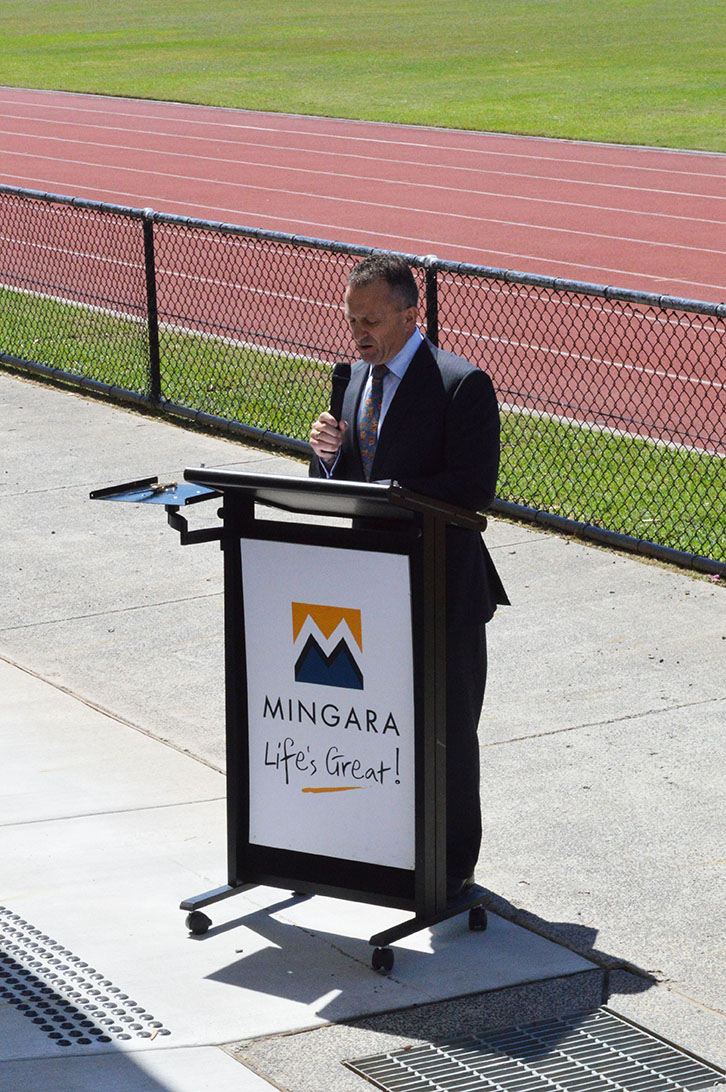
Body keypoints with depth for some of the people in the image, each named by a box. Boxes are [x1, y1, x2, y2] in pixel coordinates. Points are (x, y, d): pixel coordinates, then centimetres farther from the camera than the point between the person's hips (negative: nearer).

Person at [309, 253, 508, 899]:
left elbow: (474, 490, -21)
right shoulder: (357, 378, 9)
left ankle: (454, 865, 17)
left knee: (447, 730, 5)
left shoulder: (462, 385, -14)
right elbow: (341, 487, 13)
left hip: (441, 585, -7)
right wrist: (328, 454, -9)